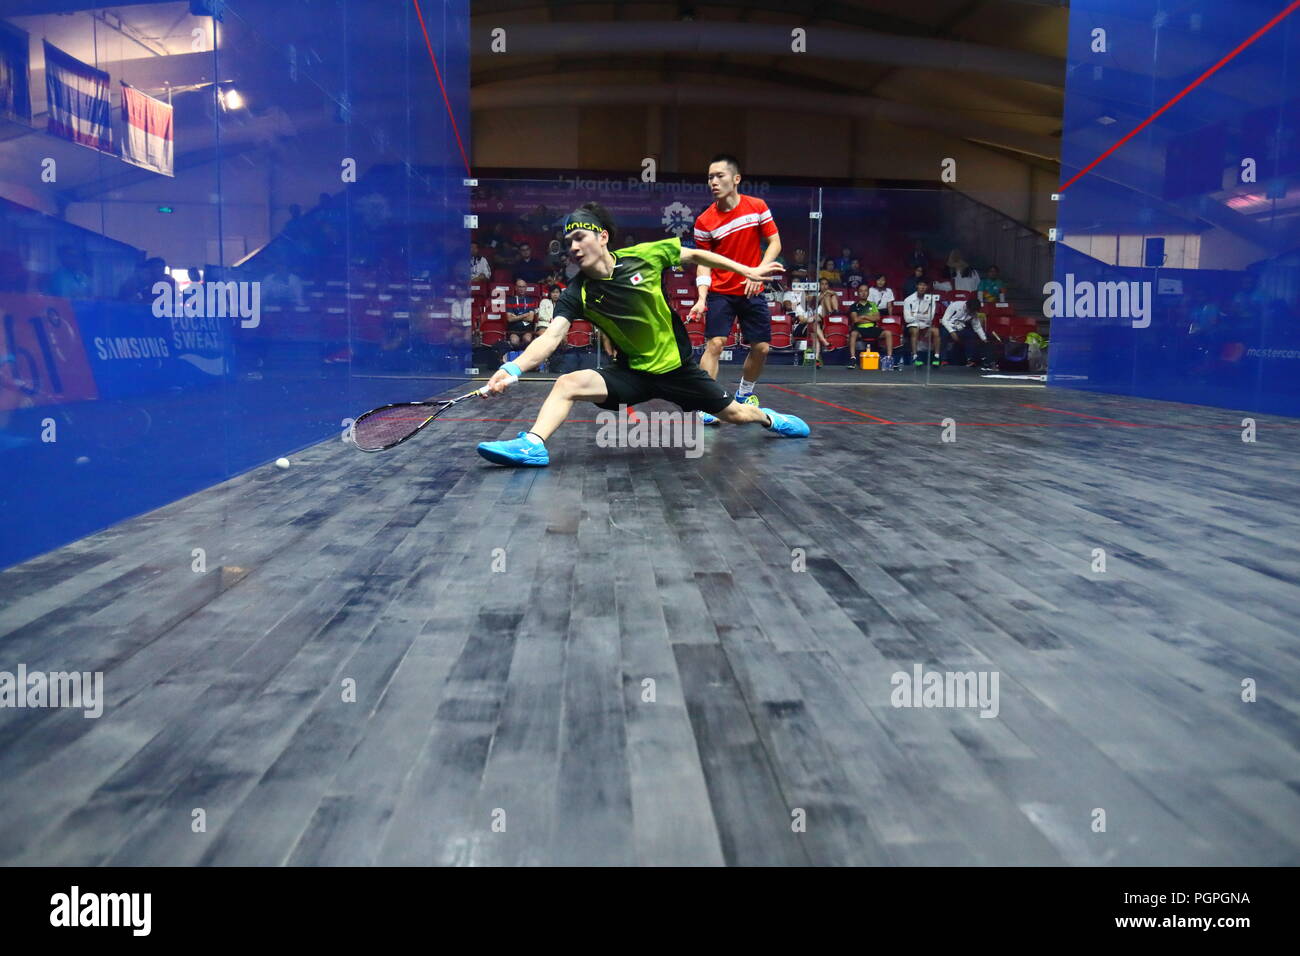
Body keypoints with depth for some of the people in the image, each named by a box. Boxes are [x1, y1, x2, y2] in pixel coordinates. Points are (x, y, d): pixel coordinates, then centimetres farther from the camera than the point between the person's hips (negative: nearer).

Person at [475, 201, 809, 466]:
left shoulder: (645, 256, -15)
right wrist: (514, 368, -42)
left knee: (735, 414, 14)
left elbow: (694, 256, 1)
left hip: (677, 367, 0)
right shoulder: (577, 294, -14)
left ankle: (767, 417, 47)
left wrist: (747, 270, 3)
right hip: (632, 372, 0)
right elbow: (551, 337, -25)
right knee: (567, 384, -24)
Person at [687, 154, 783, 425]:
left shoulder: (757, 207, -6)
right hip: (720, 292, -2)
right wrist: (702, 298, -18)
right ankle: (706, 405, -13)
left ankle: (744, 395, 28)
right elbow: (704, 262, -4)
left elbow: (775, 243, -2)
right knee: (714, 343, -17)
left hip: (752, 291, 2)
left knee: (761, 347, 5)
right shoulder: (704, 221, -8)